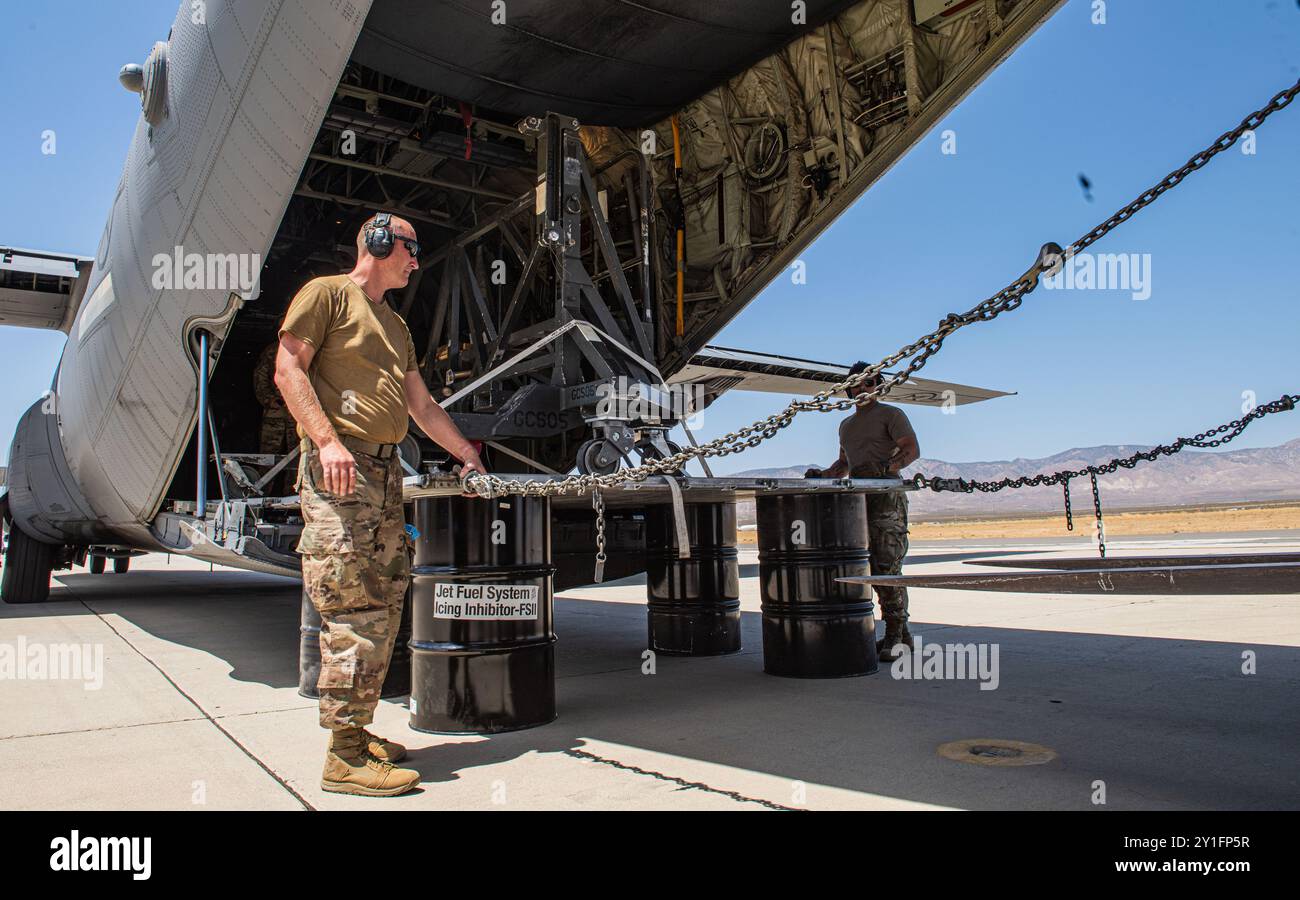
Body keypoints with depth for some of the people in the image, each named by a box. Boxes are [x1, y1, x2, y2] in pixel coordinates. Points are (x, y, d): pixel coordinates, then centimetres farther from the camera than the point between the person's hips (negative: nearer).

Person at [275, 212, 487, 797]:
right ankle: (345, 756, -8)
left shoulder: (396, 327, 27)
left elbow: (422, 406, 28)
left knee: (385, 604, 6)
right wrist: (327, 440, -19)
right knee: (354, 607, -12)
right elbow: (289, 369, -7)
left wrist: (468, 457, 25)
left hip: (385, 472, 9)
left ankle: (358, 732, 15)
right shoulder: (327, 293, 4)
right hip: (337, 466, -9)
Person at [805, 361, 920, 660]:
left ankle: (894, 635, -9)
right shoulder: (846, 425, 25)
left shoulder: (891, 414, 4)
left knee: (887, 566, -12)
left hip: (887, 497, -7)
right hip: (859, 499, 7)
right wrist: (823, 475, 12)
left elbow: (912, 449, -8)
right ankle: (900, 634, 12)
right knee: (872, 568, 5)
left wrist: (887, 467, -24)